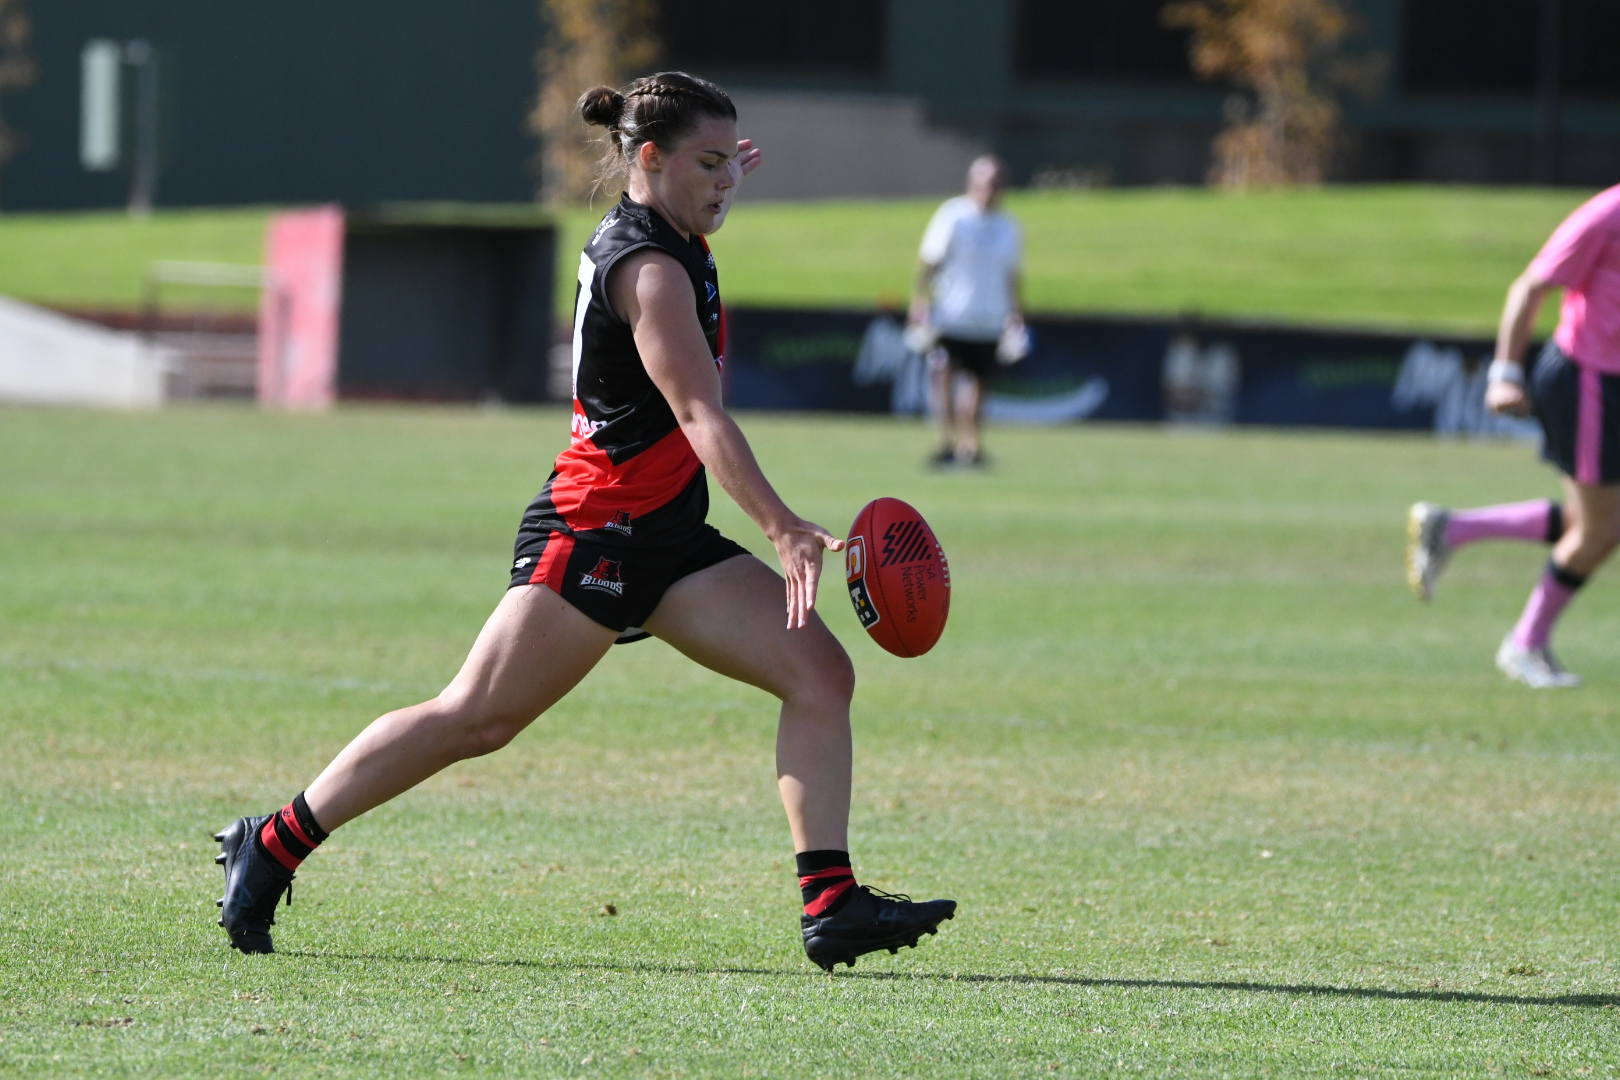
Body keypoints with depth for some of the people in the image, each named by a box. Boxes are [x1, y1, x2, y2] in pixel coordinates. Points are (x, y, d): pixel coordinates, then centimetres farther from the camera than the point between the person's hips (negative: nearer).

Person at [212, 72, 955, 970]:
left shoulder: (639, 235, 11)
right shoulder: (651, 270, -18)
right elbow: (701, 418, -30)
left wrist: (711, 186, 46)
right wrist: (785, 531, -40)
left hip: (669, 539, 10)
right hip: (594, 532, -10)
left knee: (820, 672, -5)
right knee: (476, 718, -7)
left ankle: (829, 905, -12)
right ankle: (272, 846, 5)